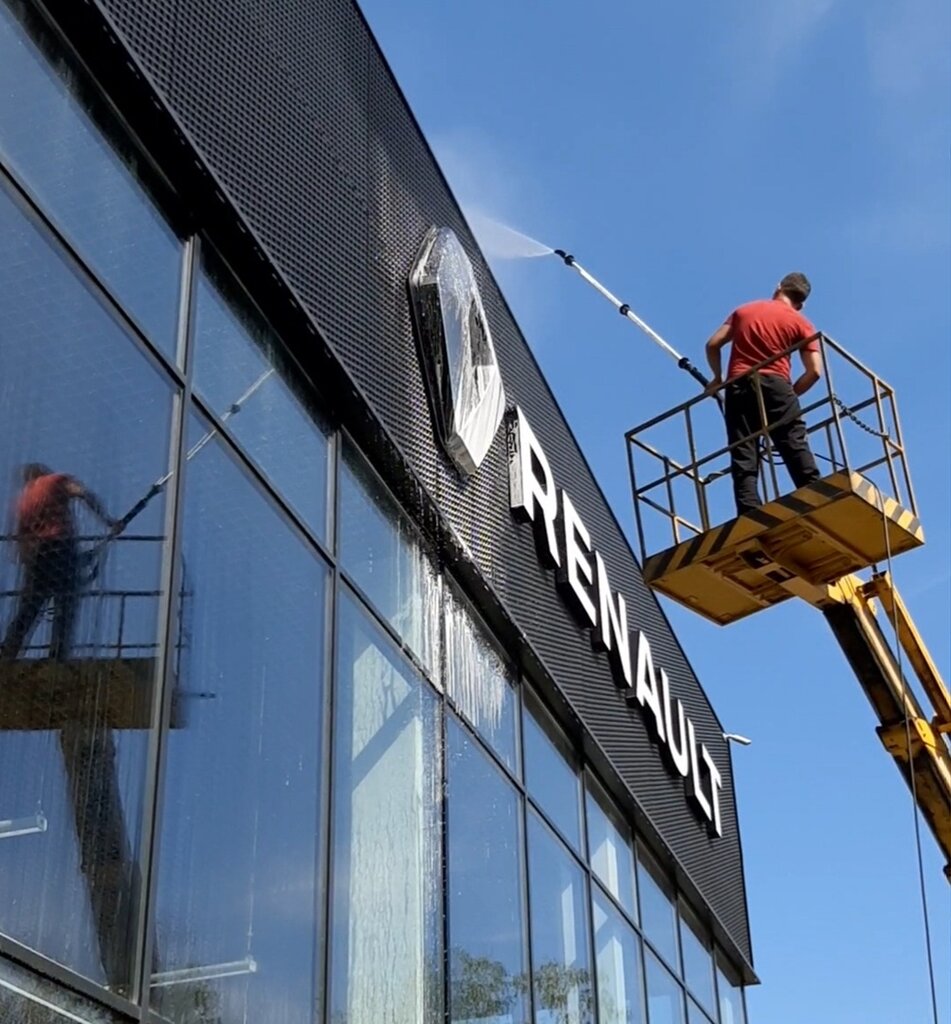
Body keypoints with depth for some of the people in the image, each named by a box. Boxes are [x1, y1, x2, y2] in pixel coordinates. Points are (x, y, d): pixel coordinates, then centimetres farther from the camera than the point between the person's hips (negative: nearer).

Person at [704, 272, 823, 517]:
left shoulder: (743, 310, 20)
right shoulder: (801, 323, 11)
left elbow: (713, 345, 17)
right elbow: (814, 371, 1)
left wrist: (717, 378, 31)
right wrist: (791, 393, 14)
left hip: (738, 386, 2)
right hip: (775, 385, -2)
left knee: (743, 462, -5)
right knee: (798, 452, -5)